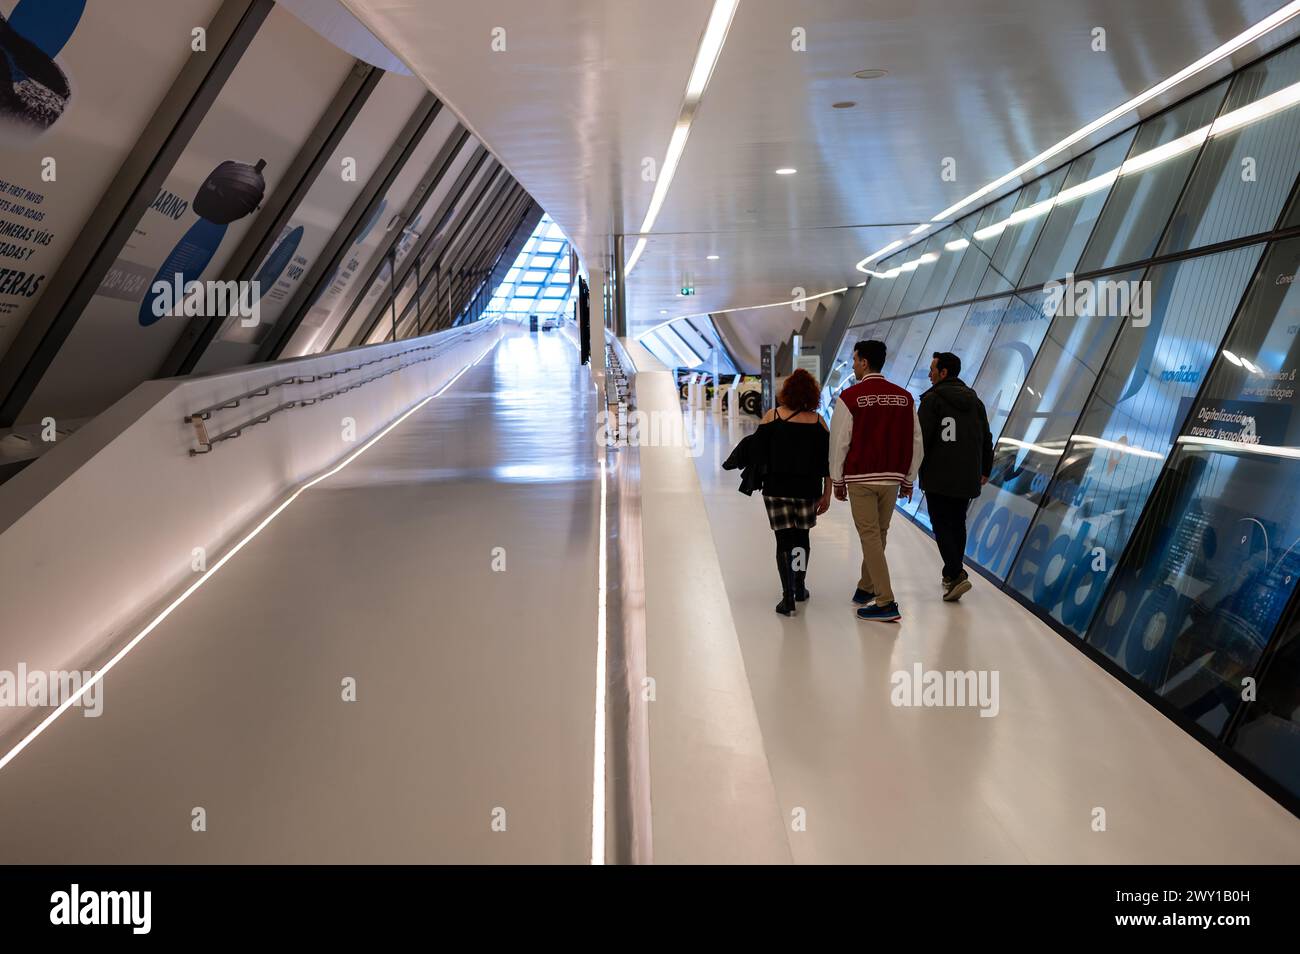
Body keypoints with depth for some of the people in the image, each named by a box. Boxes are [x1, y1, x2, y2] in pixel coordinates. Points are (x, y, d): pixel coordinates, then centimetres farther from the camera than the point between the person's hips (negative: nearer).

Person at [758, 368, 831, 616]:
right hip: (807, 490, 2)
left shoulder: (772, 417, -4)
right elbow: (827, 461, 1)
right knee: (802, 537, 20)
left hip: (776, 488, -2)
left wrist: (759, 480, 12)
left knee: (784, 540, 0)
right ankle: (799, 588, 31)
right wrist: (826, 494, 8)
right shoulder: (818, 422, 0)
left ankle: (788, 597, -6)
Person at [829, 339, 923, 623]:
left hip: (861, 478, -5)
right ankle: (866, 589, 30)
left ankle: (885, 603, -7)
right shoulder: (904, 397, 5)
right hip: (892, 478, 5)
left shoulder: (850, 397, -9)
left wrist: (837, 480, 5)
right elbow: (915, 442, 8)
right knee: (878, 534, 17)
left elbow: (839, 441, -5)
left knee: (870, 536, -3)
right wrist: (908, 480, 17)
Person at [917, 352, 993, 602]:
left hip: (938, 477, -6)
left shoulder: (933, 399, -10)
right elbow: (986, 439, 16)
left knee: (942, 525, -2)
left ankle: (956, 575, -15)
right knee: (958, 524, 17)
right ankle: (952, 574, 25)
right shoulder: (975, 400, 11)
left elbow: (921, 438, -15)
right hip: (967, 477, 6)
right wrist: (985, 470, 26)